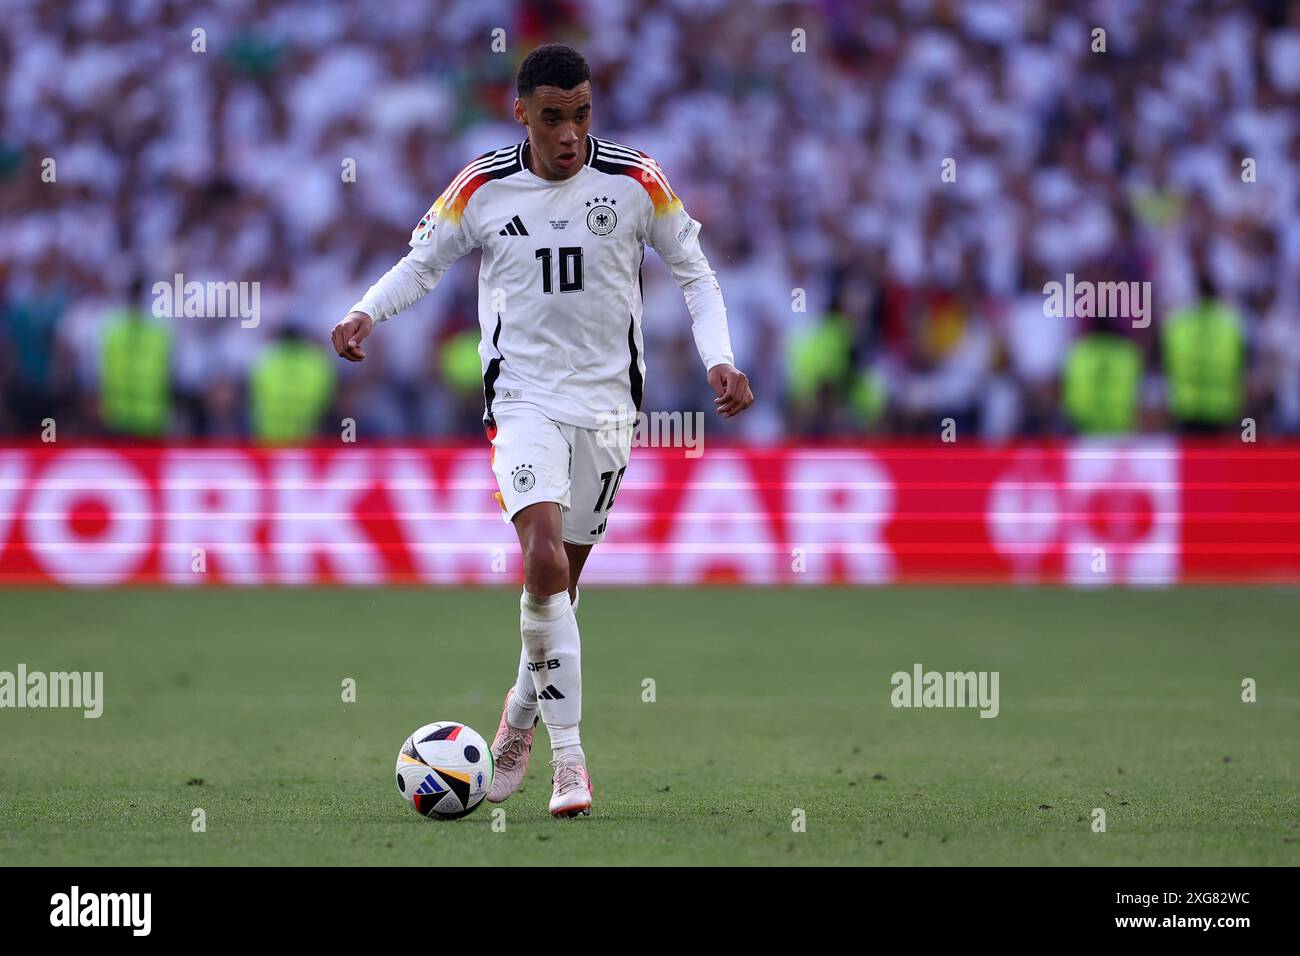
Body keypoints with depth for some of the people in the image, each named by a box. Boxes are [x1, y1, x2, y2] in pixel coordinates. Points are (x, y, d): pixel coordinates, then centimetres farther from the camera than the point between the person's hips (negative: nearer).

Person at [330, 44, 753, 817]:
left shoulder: (635, 184, -4)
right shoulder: (483, 188, -5)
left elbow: (695, 272, 7)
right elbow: (422, 263, 9)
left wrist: (719, 359, -6)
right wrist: (365, 313, -9)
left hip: (607, 403, 2)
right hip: (523, 398, -2)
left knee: (563, 578, 9)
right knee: (546, 559, -22)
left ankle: (522, 713, 36)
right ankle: (569, 755, -17)